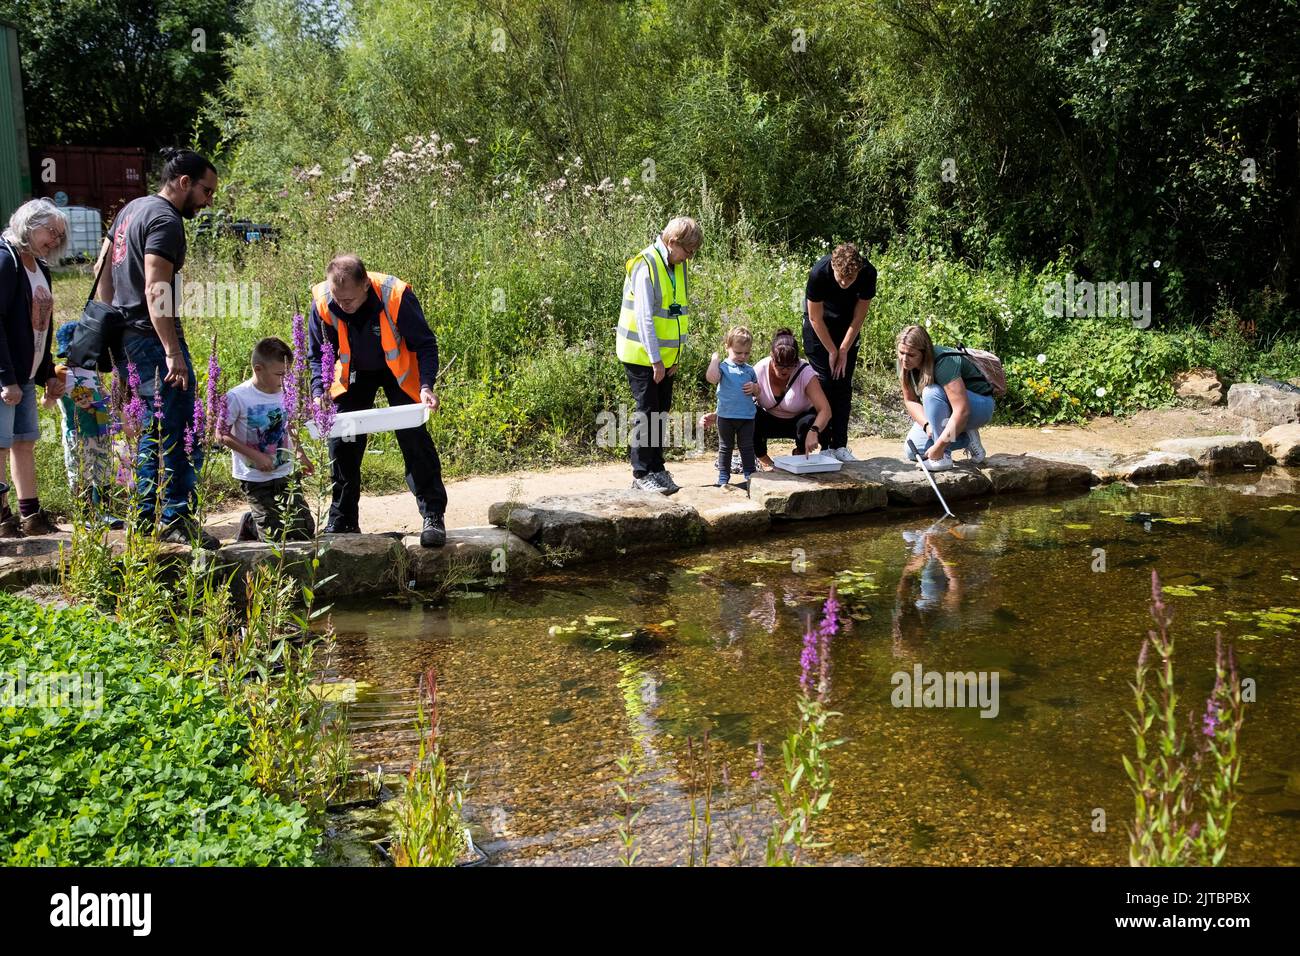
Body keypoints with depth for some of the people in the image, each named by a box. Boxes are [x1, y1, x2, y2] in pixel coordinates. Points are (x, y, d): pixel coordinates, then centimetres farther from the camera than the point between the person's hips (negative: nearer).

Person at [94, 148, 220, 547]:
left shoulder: (133, 209, 18)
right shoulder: (165, 221, -13)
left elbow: (103, 268, 23)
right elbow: (155, 290, -22)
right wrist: (173, 352, -25)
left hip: (123, 335, 10)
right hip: (150, 336, -10)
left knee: (155, 428, 16)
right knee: (181, 431, -9)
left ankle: (146, 514, 20)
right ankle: (175, 516, -10)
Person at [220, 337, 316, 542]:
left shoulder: (286, 393, 1)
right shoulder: (237, 397, -15)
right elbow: (221, 434, -12)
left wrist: (299, 453, 5)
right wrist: (255, 455, -18)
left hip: (284, 473, 5)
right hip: (253, 477, -5)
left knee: (305, 531, 5)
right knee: (276, 536, -7)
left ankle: (254, 521, 29)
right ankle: (250, 525, 25)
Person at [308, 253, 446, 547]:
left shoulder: (395, 297, -33)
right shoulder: (322, 304, -25)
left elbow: (425, 344, -20)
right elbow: (320, 354, -9)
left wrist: (426, 386, -33)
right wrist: (319, 393, -25)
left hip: (397, 371, -3)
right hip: (354, 374, 3)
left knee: (415, 440, -12)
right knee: (342, 443, -1)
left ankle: (433, 517, -5)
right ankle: (342, 522, 12)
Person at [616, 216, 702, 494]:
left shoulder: (678, 266, 7)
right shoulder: (645, 266, -19)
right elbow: (644, 316, -21)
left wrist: (676, 355, 9)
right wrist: (655, 359, -21)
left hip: (665, 357, 8)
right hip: (641, 356, -8)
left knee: (662, 412, 11)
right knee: (647, 412, -4)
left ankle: (656, 468, 20)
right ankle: (642, 473, 5)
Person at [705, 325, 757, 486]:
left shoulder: (749, 369, 9)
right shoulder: (723, 367, -5)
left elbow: (758, 387, 20)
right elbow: (711, 378, -25)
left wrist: (754, 387, -3)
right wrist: (714, 359, -18)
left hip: (747, 416, 3)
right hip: (726, 416, -3)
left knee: (747, 447, 9)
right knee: (725, 448, 8)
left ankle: (750, 475, 17)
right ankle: (723, 477, 15)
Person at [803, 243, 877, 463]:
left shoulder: (867, 274, -27)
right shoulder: (818, 273, -33)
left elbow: (858, 317, -13)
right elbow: (816, 319, -20)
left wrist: (844, 351, -12)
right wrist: (832, 351, -14)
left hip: (847, 327, 2)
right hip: (819, 327, -2)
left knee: (843, 384, -2)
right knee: (823, 382, -10)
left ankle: (839, 445, 1)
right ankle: (822, 446, -7)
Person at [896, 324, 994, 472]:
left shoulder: (944, 363, -34)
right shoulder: (905, 365, -13)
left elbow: (962, 411, -38)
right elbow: (910, 401, -6)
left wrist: (939, 446, -38)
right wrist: (926, 425, -25)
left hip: (980, 407, -8)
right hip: (945, 414, 8)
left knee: (932, 392, -35)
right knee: (911, 451, -7)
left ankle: (942, 458, -27)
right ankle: (968, 439, 5)